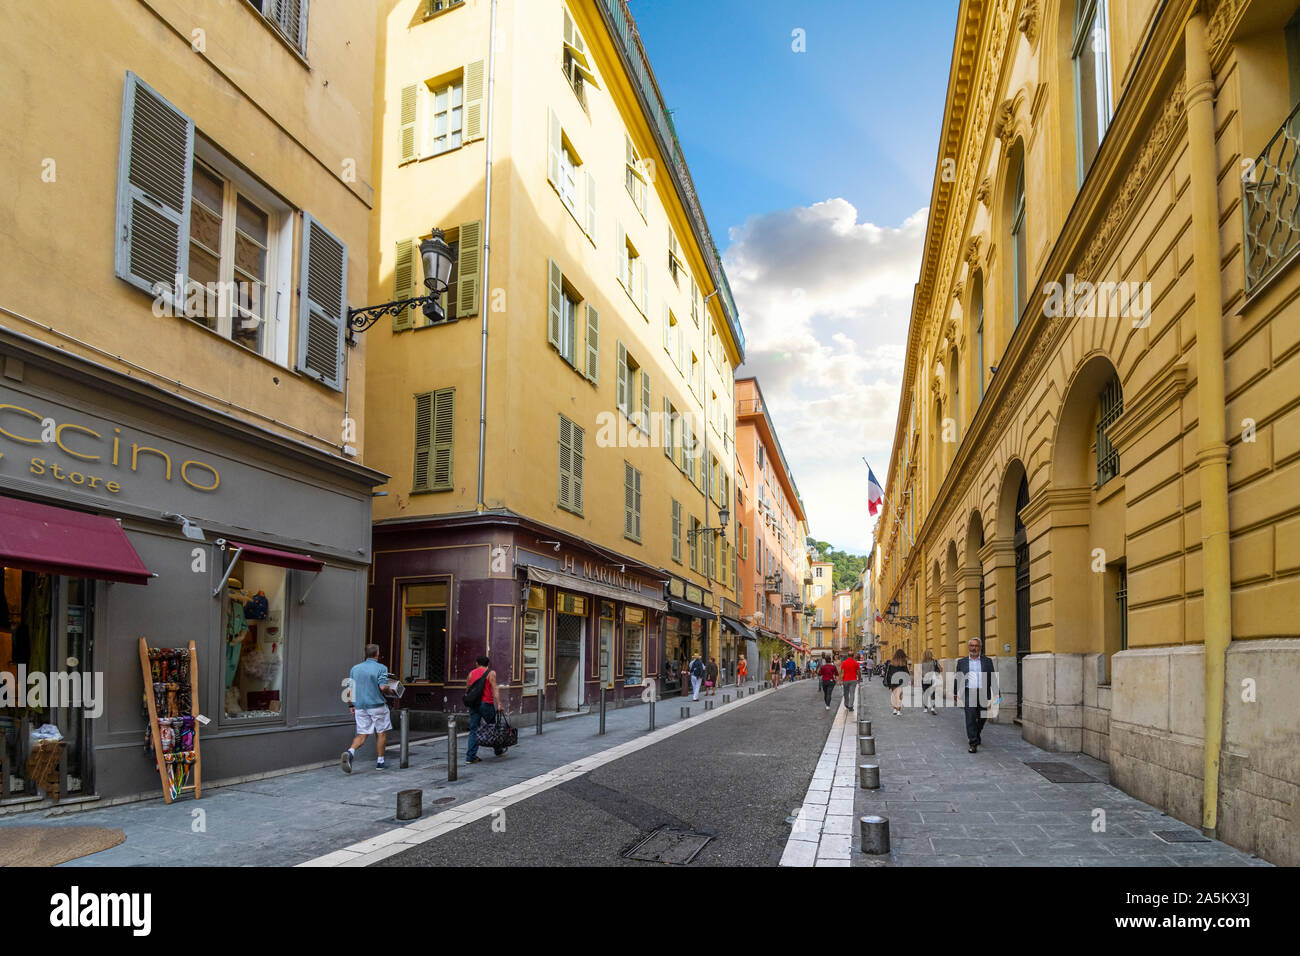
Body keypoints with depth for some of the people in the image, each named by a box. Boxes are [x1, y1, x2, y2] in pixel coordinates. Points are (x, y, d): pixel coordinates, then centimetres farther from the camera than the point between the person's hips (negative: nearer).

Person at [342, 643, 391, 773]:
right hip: (377, 705, -4)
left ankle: (350, 752, -20)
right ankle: (380, 761, 16)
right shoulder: (381, 668, -6)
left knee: (362, 734, 7)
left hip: (360, 706, 4)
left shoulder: (355, 668, 9)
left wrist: (351, 705, 14)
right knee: (381, 733, 11)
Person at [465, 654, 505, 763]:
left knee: (473, 730, 4)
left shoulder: (471, 673, 12)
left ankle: (470, 756, -2)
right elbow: (494, 689, -10)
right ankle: (498, 750, 28)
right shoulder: (491, 673, -2)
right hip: (486, 703, -4)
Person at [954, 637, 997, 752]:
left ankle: (976, 735, 37)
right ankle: (973, 743, -8)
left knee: (982, 718, 10)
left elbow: (992, 679, 7)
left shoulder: (987, 661, 8)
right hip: (969, 693, -1)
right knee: (970, 717, -9)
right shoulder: (962, 662, 9)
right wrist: (955, 693, 14)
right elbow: (958, 678, 13)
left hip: (983, 693, 1)